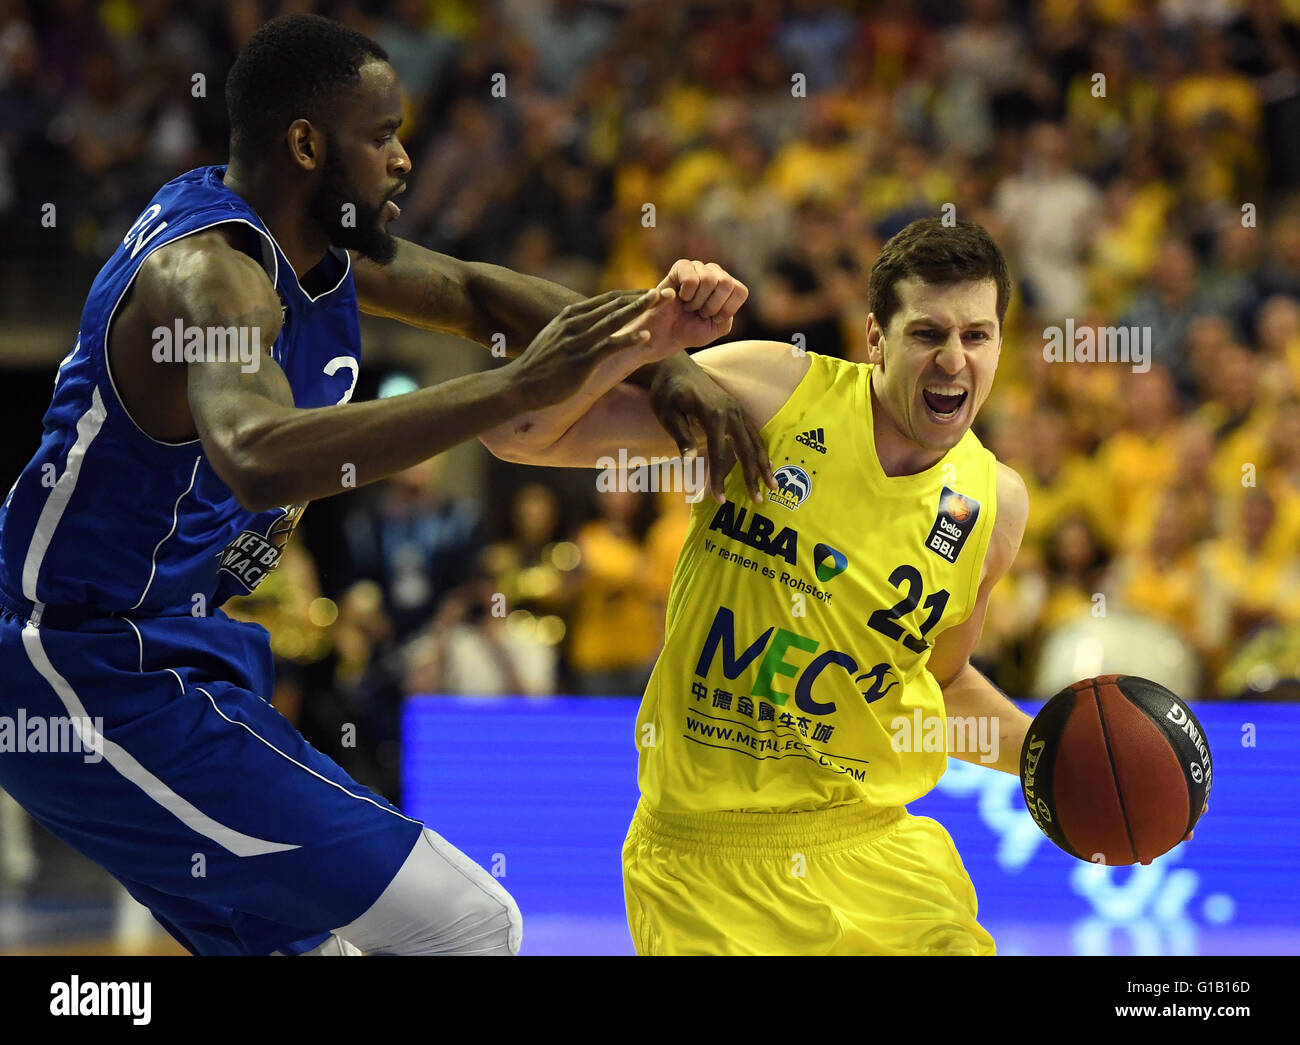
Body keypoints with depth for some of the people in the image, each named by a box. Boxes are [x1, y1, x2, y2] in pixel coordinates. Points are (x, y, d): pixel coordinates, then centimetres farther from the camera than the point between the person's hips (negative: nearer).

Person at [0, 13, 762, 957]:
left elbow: (472, 292, 22)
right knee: (468, 928, -14)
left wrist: (659, 356, 8)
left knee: (324, 932, 25)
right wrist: (515, 388, -47)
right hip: (107, 686, -11)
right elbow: (258, 456, -45)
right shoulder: (210, 272, -24)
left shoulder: (308, 235, 7)